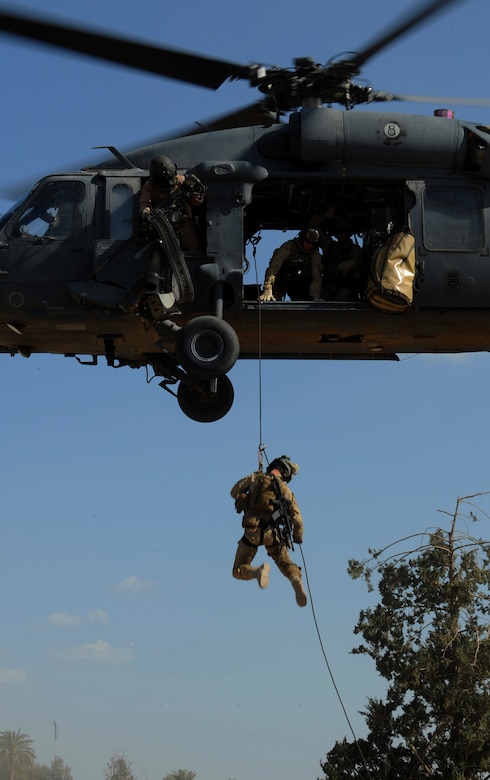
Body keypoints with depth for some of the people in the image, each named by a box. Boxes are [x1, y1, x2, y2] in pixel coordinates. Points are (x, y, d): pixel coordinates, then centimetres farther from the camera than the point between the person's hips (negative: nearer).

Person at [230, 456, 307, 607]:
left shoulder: (255, 478, 4)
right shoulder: (285, 490, 6)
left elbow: (234, 492, 11)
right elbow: (297, 518, 4)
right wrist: (298, 537, 22)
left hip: (251, 531, -1)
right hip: (271, 532, 1)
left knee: (239, 571, 11)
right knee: (285, 563, 21)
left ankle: (258, 572, -23)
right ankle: (296, 579, -14)